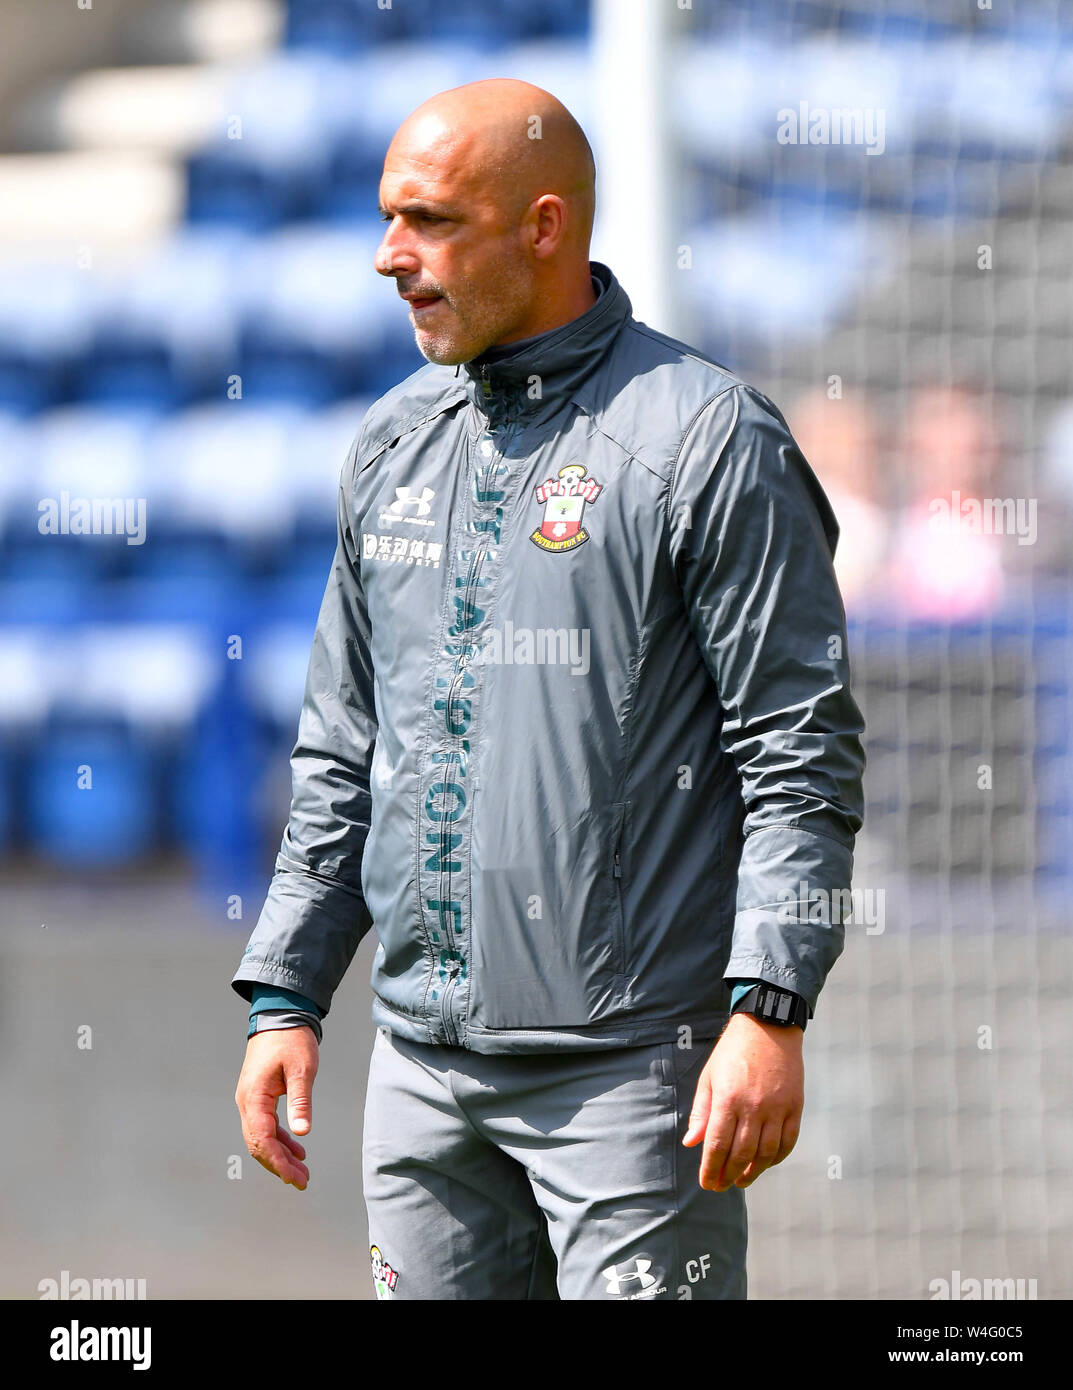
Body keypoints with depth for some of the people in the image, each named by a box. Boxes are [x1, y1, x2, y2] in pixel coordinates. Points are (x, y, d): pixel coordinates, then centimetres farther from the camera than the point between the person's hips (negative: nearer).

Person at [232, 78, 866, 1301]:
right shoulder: (393, 444, 13)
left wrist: (768, 1014, -18)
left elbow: (803, 754, -9)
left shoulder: (706, 441, -7)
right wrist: (283, 995, 13)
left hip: (628, 1062, -6)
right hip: (420, 1057, 6)